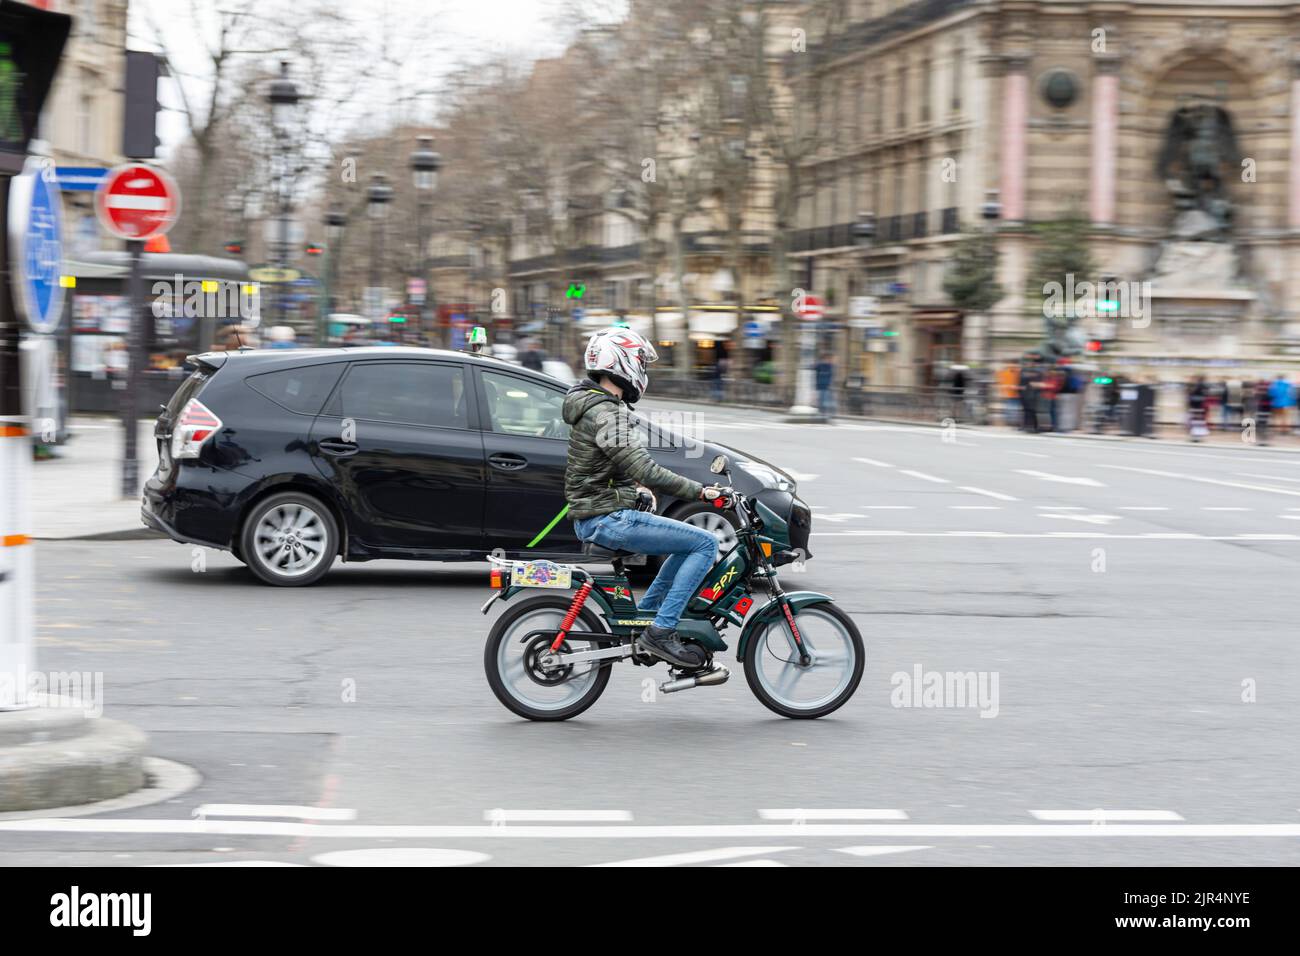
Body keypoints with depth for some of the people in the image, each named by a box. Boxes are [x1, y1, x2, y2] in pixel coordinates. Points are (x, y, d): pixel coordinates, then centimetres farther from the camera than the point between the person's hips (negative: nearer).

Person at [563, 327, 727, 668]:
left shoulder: (590, 404, 14)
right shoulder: (606, 414, -19)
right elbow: (644, 470, -27)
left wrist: (636, 486, 20)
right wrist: (699, 491, -26)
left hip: (592, 518, 10)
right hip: (609, 519, -10)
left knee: (690, 544, 22)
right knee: (705, 544, -12)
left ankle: (643, 613, 19)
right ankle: (661, 631, -15)